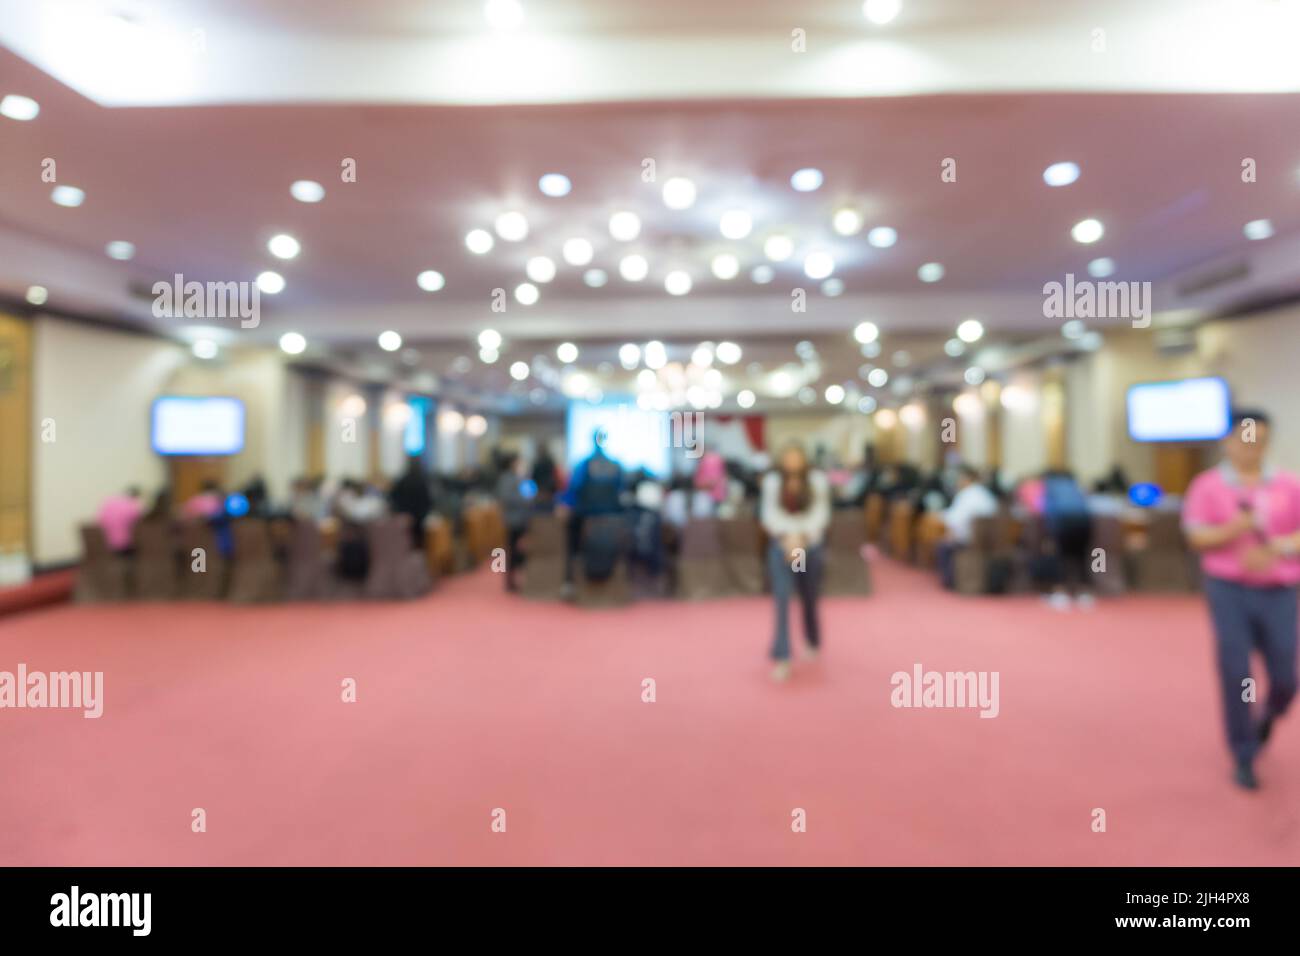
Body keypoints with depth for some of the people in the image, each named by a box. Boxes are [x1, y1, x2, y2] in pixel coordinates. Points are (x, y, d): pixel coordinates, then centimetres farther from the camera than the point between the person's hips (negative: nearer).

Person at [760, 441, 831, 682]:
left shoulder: (817, 479, -3)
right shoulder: (772, 481, -1)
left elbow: (821, 513, -8)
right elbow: (769, 513, -5)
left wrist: (802, 537, -21)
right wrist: (787, 536, -20)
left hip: (810, 545, 1)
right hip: (781, 545, 0)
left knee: (809, 598, 14)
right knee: (782, 599, -10)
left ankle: (813, 643, 40)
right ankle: (782, 658, -8)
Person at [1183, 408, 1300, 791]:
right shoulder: (1208, 485, 0)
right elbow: (1197, 537, -5)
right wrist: (1234, 529, -21)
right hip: (1228, 590, -2)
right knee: (1235, 676, -3)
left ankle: (1265, 721, 38)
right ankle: (1244, 758, 11)